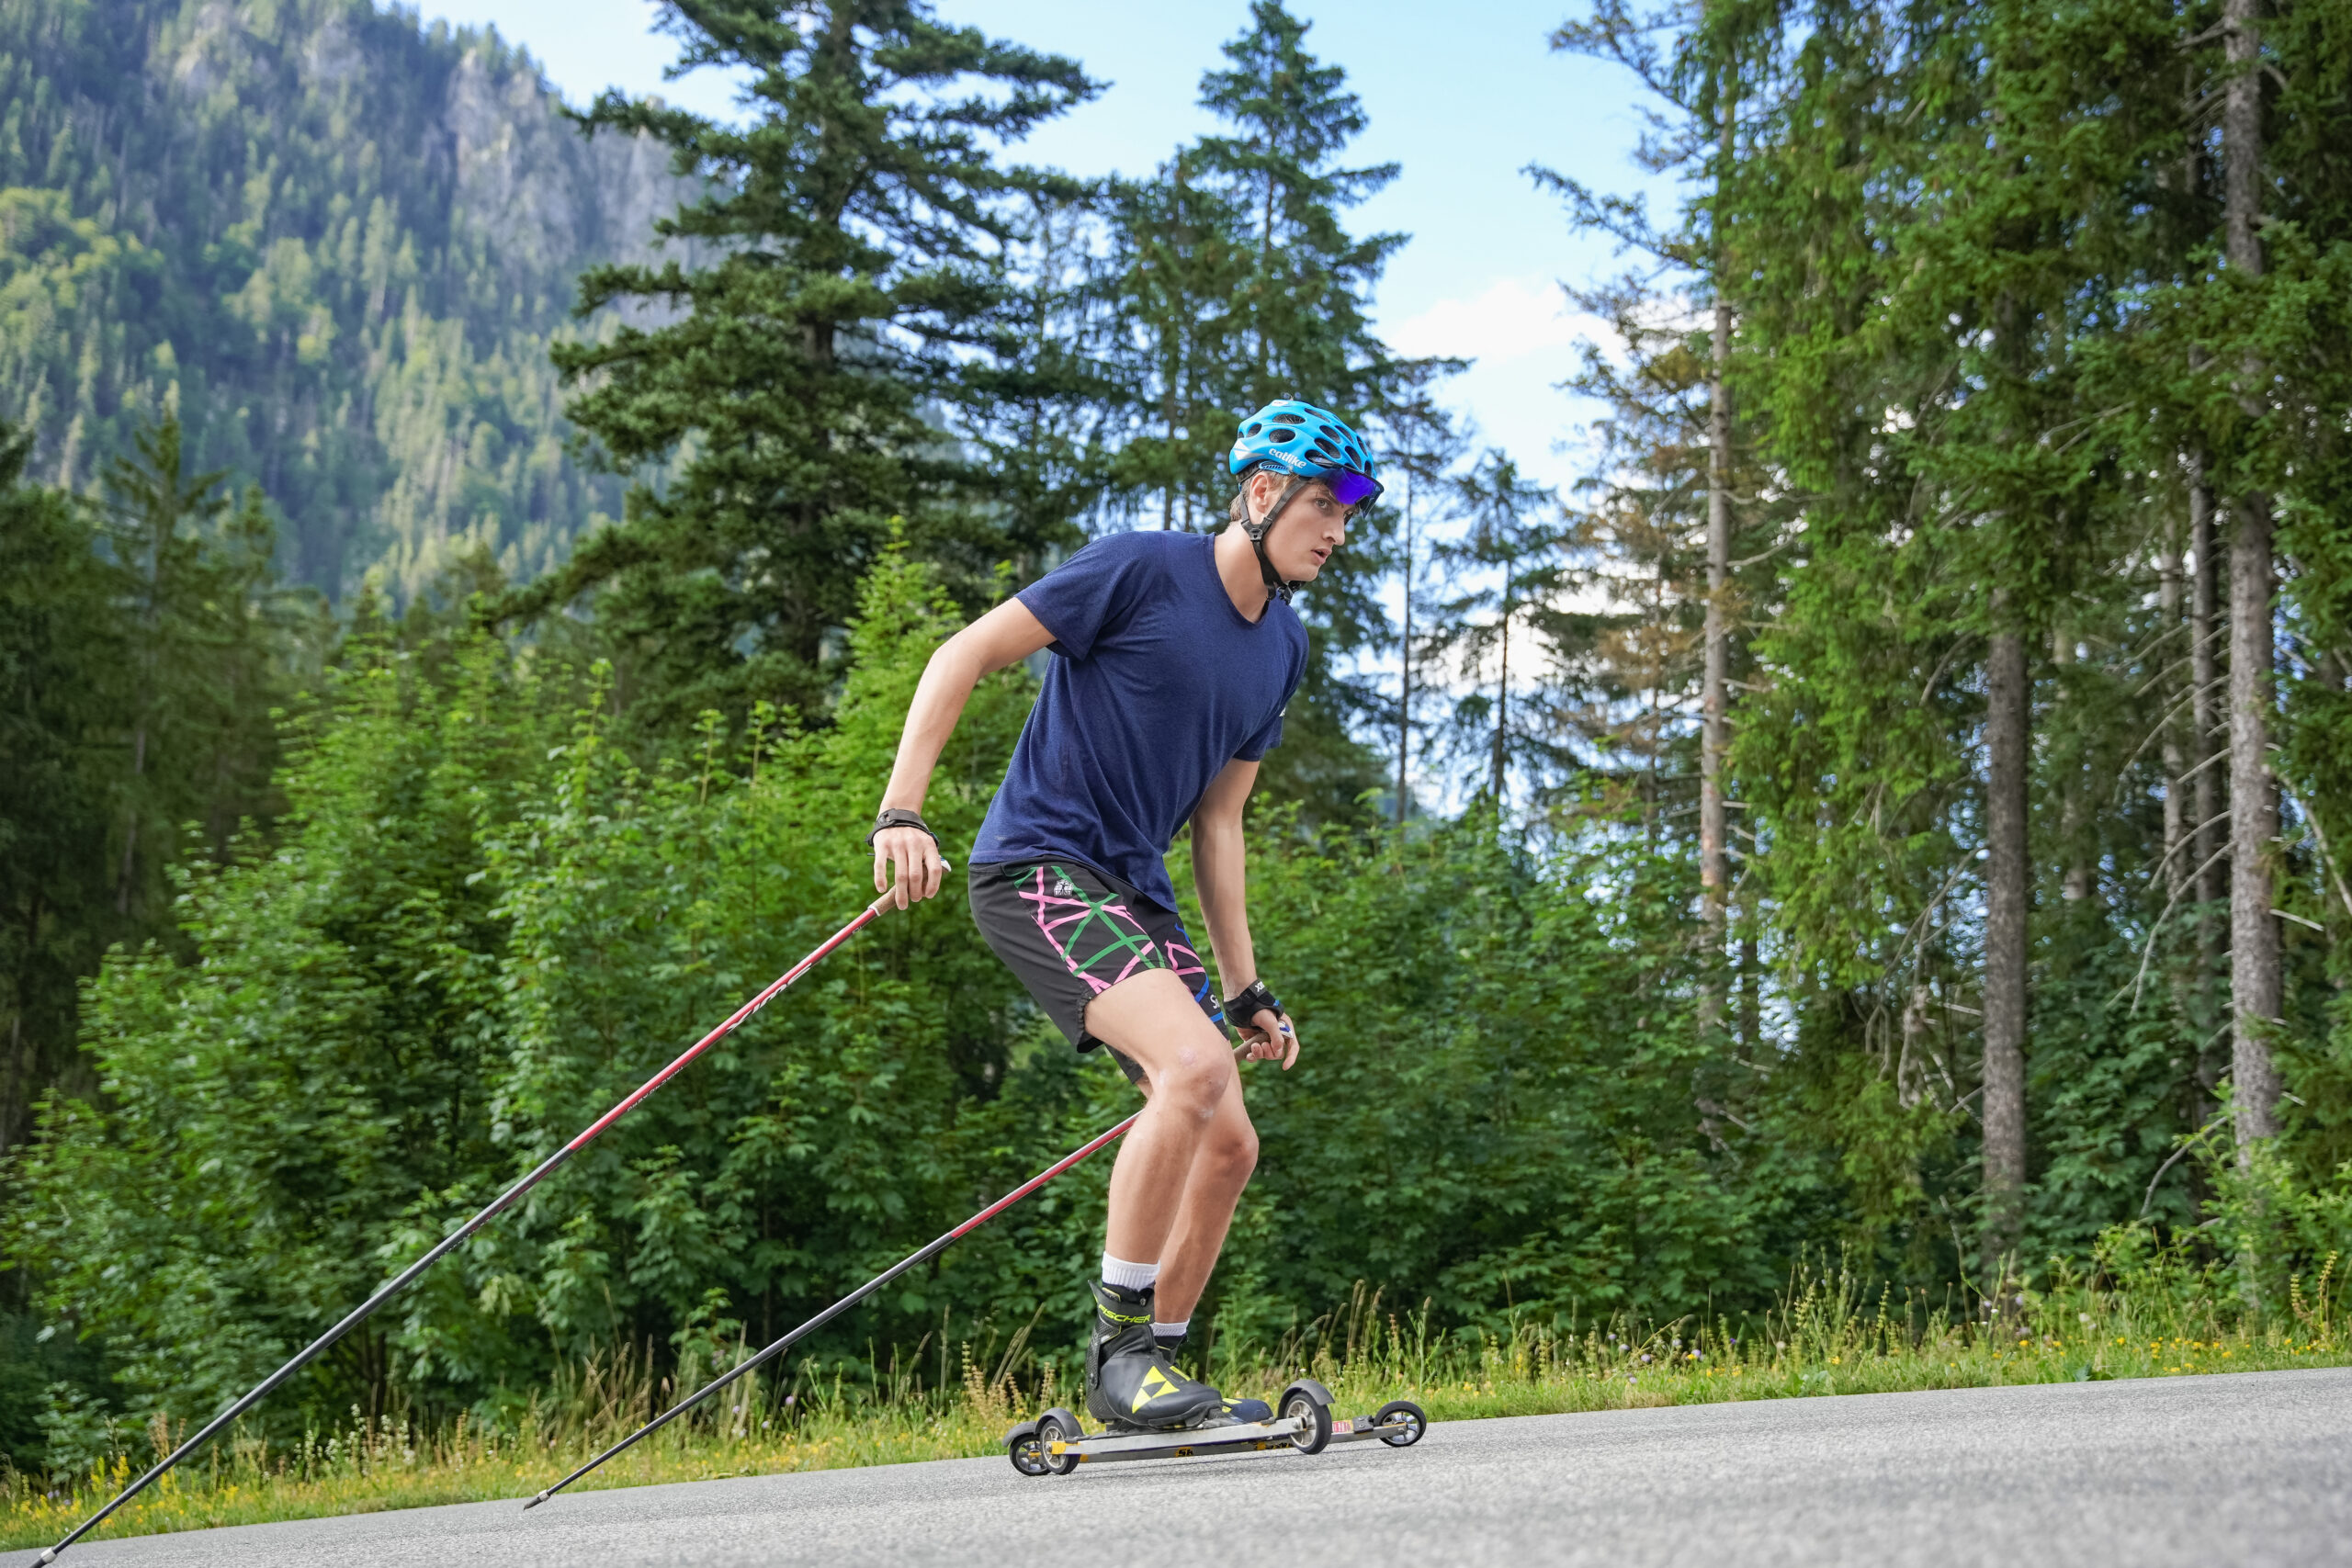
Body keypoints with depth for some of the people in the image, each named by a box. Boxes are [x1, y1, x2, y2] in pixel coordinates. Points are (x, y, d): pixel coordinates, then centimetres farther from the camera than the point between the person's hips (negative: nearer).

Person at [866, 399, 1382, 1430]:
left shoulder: (1283, 647, 13)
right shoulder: (1141, 569, -11)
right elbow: (964, 656, -11)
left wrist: (1244, 986, 16)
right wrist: (901, 812, -22)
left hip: (1132, 895, 9)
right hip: (1038, 867, -9)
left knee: (1227, 1148, 4)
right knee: (1196, 1066, -27)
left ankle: (1153, 1374, 18)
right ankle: (1118, 1346, -15)